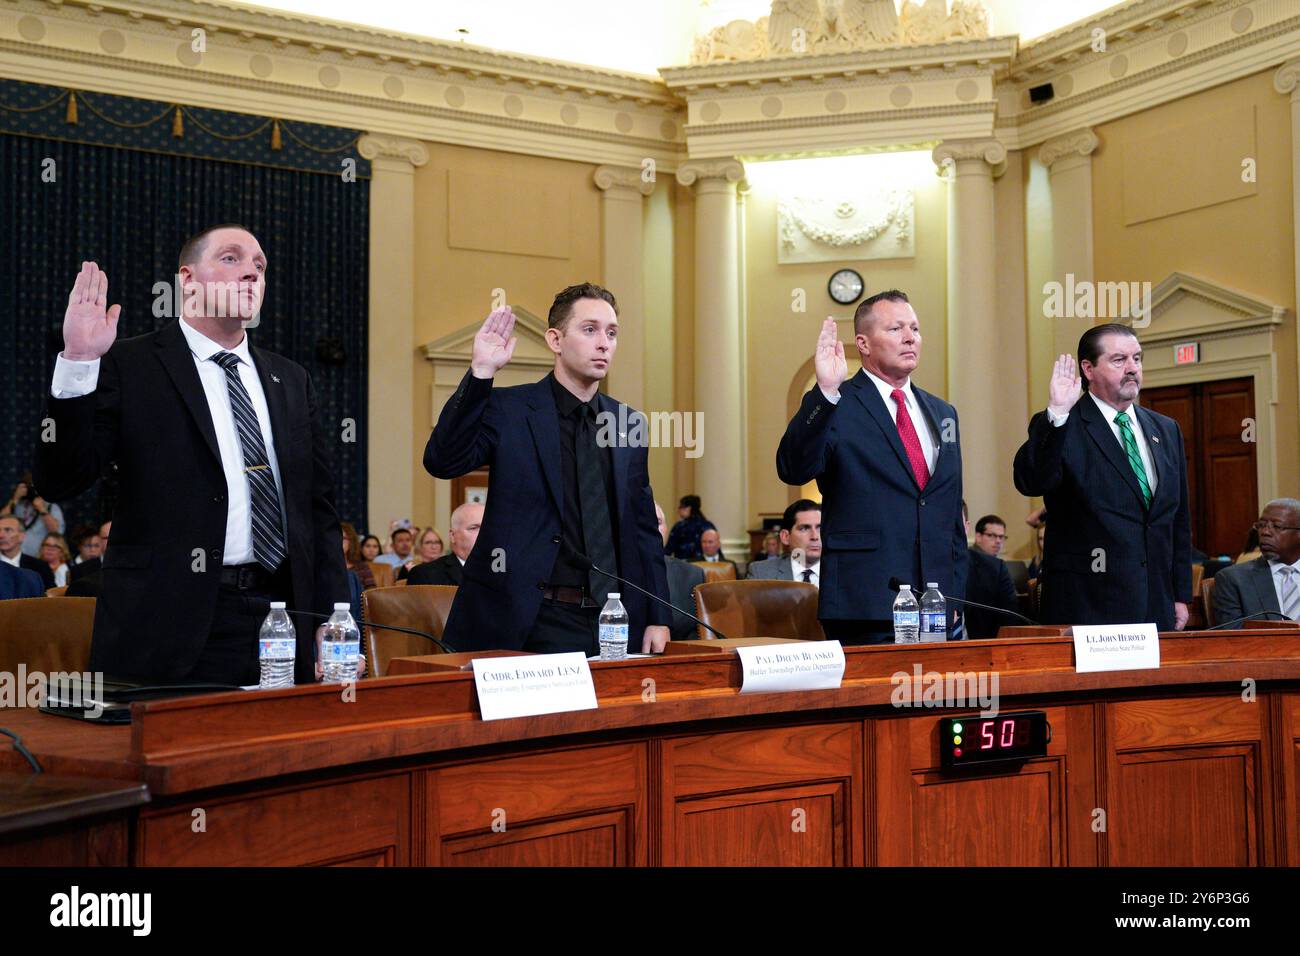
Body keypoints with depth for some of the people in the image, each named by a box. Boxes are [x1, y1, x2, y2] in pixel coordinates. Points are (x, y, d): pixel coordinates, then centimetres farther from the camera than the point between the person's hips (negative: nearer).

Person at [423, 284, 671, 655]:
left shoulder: (628, 422, 10)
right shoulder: (507, 409, -2)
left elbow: (644, 528, 13)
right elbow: (442, 462, -18)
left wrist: (658, 619, 8)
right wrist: (480, 373, -24)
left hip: (614, 622, 4)